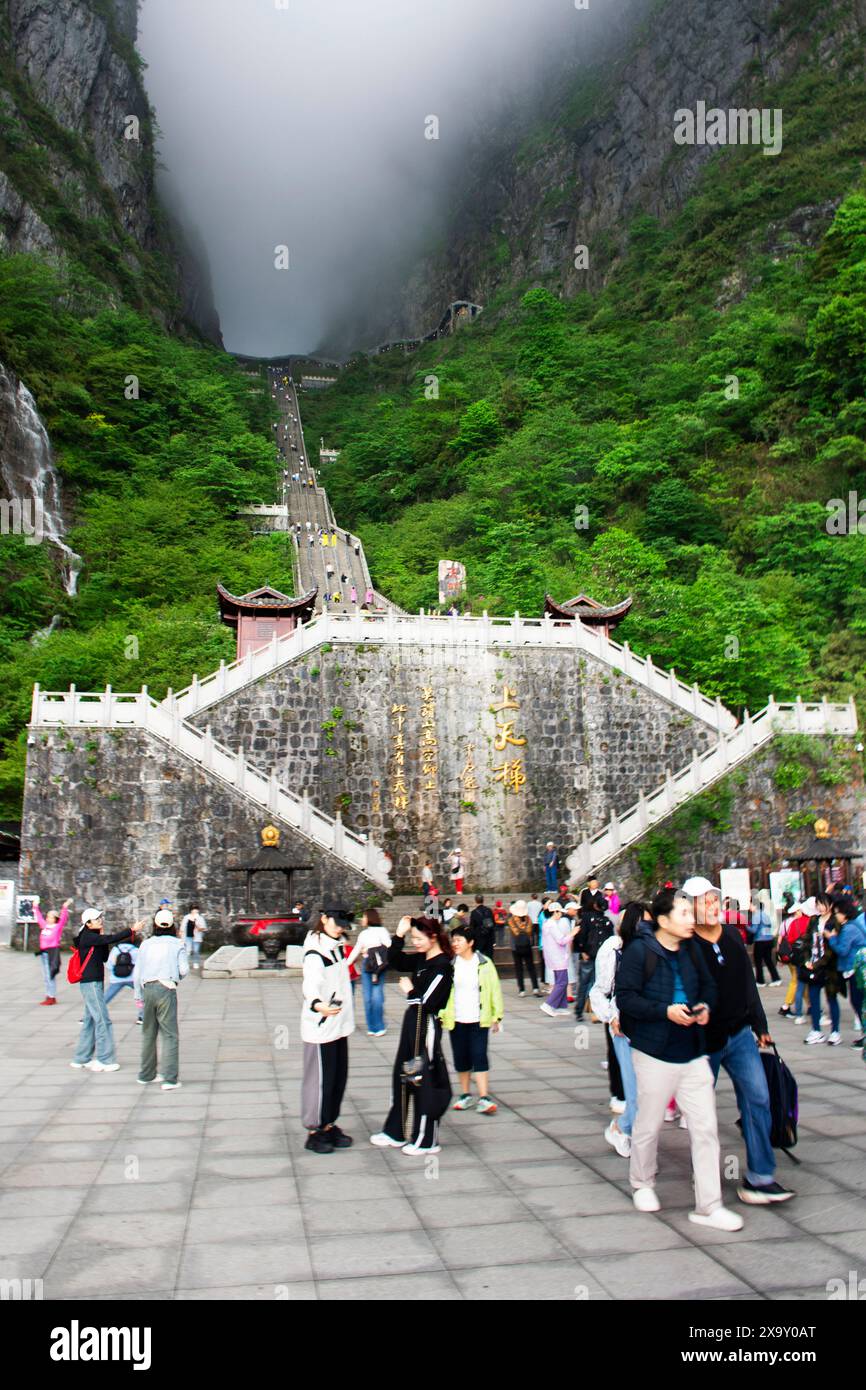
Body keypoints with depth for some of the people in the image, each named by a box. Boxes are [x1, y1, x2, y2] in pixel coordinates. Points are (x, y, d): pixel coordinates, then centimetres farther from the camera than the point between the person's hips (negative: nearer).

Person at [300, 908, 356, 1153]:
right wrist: (317, 1004, -51)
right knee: (320, 1078, -1)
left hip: (339, 1025, 8)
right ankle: (313, 1131, 11)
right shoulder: (315, 953, -18)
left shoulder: (337, 946, 8)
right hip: (320, 1026, -8)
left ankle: (329, 1125, 25)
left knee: (339, 1077, 13)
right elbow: (311, 985, -35)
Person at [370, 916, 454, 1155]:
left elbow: (427, 1002, -23)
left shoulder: (442, 965, -18)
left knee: (423, 1081, 3)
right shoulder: (421, 959, 6)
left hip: (426, 1026, -9)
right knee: (402, 1077, 16)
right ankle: (394, 1133, 30)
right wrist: (400, 935, 1)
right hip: (412, 1022, 9)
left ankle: (427, 1140, 18)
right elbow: (394, 961, 12)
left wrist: (410, 991, -5)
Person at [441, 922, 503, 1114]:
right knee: (461, 1058, 10)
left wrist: (496, 1016, -1)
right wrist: (440, 1016, -9)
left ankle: (483, 1098, -3)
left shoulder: (484, 963, -4)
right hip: (456, 1020, 2)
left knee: (479, 1056, -5)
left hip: (479, 1019, -2)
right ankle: (465, 1095, 24)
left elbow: (495, 989, 0)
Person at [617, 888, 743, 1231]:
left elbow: (708, 985, 17)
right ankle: (642, 1183, 38)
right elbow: (625, 997, -16)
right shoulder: (639, 951, -14)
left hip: (693, 1053, 5)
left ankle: (708, 1206, 13)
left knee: (705, 1127, 3)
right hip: (655, 1053, -5)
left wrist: (705, 1006, -4)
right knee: (649, 1125, 13)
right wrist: (666, 1011, -25)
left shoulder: (691, 951, 4)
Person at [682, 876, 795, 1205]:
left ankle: (760, 1177, 3)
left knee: (758, 1099, -4)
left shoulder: (733, 935, 4)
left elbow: (748, 984, 13)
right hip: (704, 1040, -5)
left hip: (740, 1034, 5)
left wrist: (760, 1026, 15)